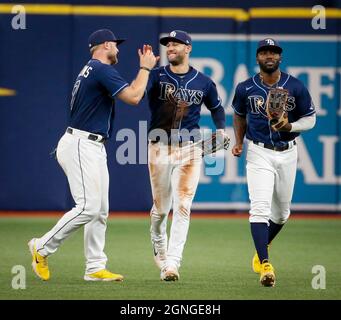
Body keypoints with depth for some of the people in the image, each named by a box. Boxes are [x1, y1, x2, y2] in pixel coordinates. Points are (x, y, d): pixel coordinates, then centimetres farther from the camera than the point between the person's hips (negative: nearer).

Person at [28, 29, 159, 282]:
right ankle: (42, 248, -4)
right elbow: (133, 97, -19)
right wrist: (145, 68, -7)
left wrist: (145, 67, 20)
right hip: (80, 146, -11)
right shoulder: (102, 70, -12)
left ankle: (95, 268, 7)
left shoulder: (90, 70, 20)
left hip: (94, 148, 11)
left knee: (101, 210, 8)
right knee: (88, 207, -15)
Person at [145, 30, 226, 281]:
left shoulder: (203, 82, 5)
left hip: (189, 150, 0)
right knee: (161, 208, 8)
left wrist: (221, 129, 5)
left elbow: (216, 107, 22)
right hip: (159, 149, 0)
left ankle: (172, 263, -12)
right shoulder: (156, 76, 0)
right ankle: (159, 252, 34)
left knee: (182, 207, -10)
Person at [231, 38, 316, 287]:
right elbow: (239, 116, 15)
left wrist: (290, 127, -18)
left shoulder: (296, 87, -5)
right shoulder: (245, 89, -3)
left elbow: (310, 119, 1)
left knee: (282, 212, 15)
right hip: (259, 154, -2)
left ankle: (262, 248, 42)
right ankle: (265, 265, -24)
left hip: (287, 153, 2)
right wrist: (238, 142, 1)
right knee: (260, 208, -18)